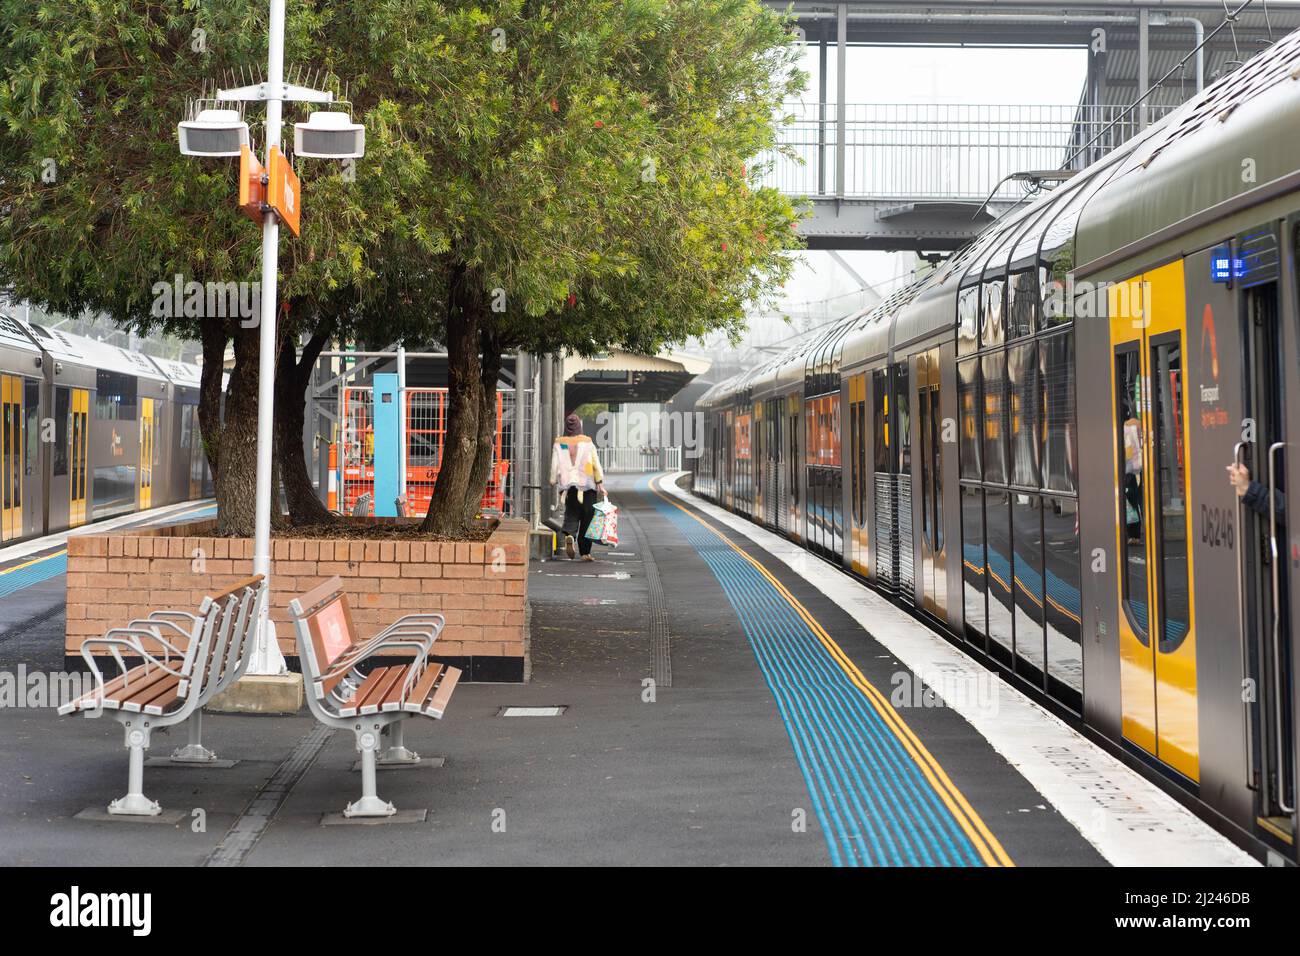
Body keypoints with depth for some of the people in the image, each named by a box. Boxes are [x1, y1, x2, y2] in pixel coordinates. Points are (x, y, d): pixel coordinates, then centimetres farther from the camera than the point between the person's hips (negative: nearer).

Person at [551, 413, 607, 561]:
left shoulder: (559, 444, 2)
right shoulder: (587, 442, 0)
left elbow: (555, 465, 1)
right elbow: (596, 465, -2)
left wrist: (553, 482, 11)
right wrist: (600, 484, 1)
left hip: (568, 486, 1)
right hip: (587, 486, -1)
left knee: (571, 514, 10)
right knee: (587, 517, 6)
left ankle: (569, 535, -22)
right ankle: (585, 552, 5)